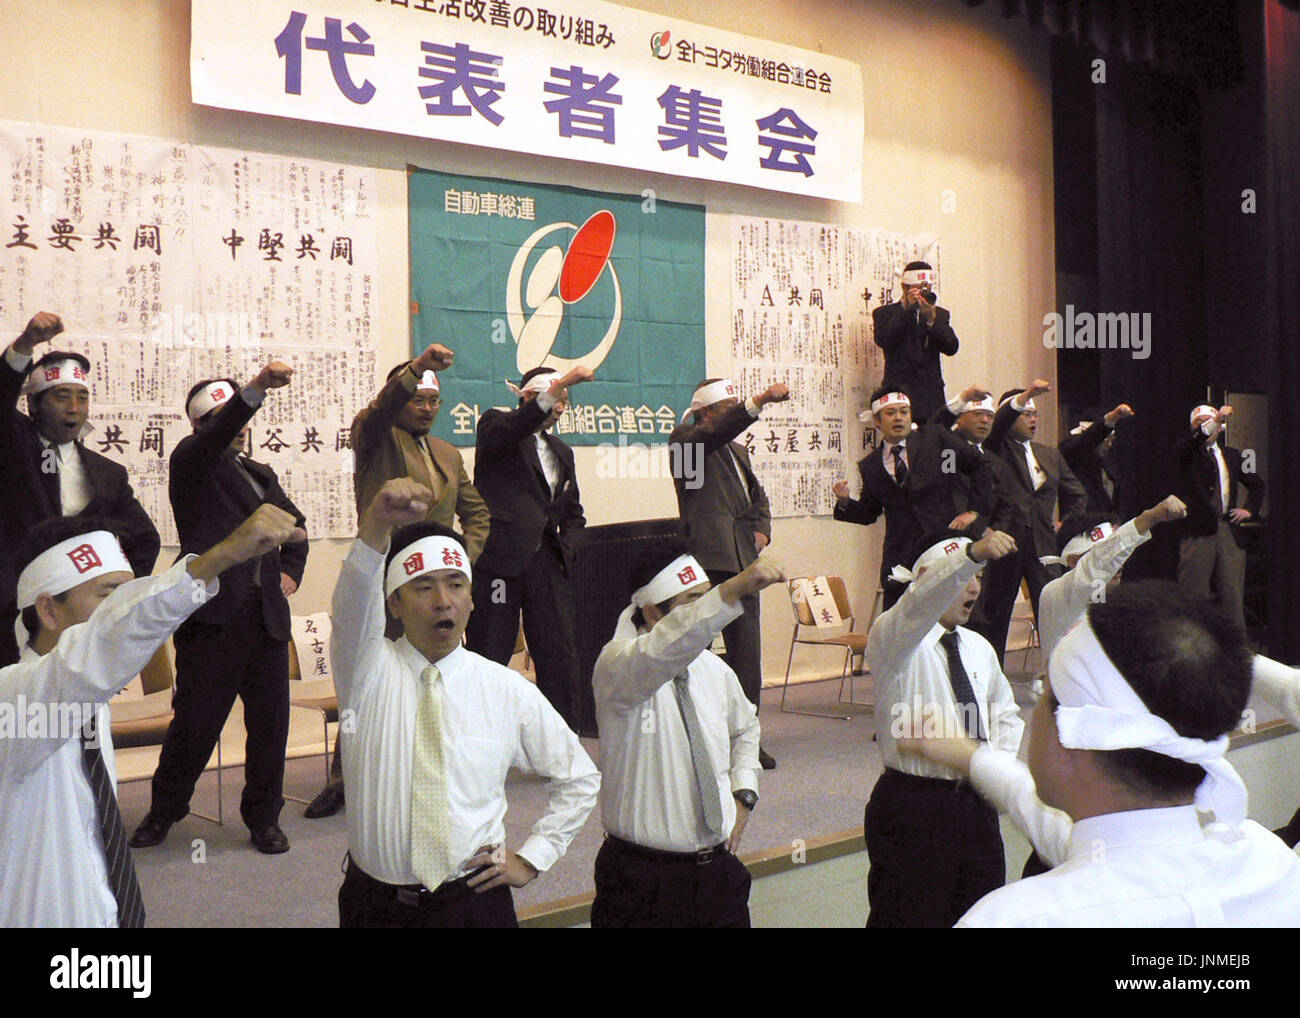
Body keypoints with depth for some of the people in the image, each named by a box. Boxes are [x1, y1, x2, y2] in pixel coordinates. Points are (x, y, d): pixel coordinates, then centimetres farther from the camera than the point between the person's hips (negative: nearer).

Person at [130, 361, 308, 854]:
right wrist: (257, 388, -35)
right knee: (196, 721, -1)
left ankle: (263, 818, 20)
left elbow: (296, 524, 35)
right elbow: (213, 440, -21)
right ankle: (164, 810, 21)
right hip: (213, 614, -6)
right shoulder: (191, 462, 2)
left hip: (267, 614, 6)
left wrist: (290, 570, 18)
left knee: (270, 721, 6)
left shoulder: (261, 474, 21)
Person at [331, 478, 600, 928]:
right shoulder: (369, 670, -5)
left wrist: (531, 858, 1)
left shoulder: (508, 689, -1)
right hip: (376, 903, -1)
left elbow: (580, 778, 9)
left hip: (475, 900, 1)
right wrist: (377, 524, -45)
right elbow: (353, 603, -28)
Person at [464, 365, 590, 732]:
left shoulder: (561, 451, 23)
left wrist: (566, 550, 8)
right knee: (489, 657, -3)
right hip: (500, 559, -6)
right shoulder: (496, 425, 4)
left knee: (559, 659, 3)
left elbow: (573, 513, 28)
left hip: (547, 564, 6)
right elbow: (515, 427, -22)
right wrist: (564, 382, -26)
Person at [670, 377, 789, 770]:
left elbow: (758, 498, 32)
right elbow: (718, 430, -22)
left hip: (742, 561, 8)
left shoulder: (738, 451, 23)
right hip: (707, 560, -8)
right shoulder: (685, 442, -1)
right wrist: (761, 400, -32)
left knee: (747, 654, 8)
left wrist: (762, 531, 13)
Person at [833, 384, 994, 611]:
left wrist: (973, 510, -2)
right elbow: (868, 514, 14)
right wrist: (845, 502, -6)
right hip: (901, 557, 2)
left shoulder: (935, 439, 4)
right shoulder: (870, 466, 9)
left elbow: (981, 467, 6)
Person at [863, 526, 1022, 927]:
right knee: (911, 915, -3)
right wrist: (972, 554, -47)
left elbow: (1005, 713, 28)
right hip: (912, 809, -7)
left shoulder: (979, 648, 15)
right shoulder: (893, 639, -9)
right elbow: (919, 605, -32)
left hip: (977, 802, 7)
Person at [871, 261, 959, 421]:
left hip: (931, 393, 3)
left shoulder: (940, 314, 17)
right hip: (899, 389, -3)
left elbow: (951, 348, 4)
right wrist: (906, 308, -10)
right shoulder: (884, 313, 9)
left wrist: (931, 319, -9)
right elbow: (882, 341, -11)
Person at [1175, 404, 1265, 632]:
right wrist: (1216, 419, -31)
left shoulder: (1232, 455, 19)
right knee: (1194, 596, -5)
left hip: (1229, 532, 4)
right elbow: (1186, 445, -21)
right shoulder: (1187, 453, 5)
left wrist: (1250, 509, 15)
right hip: (1197, 532, -4)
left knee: (1233, 594, 3)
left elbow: (1257, 484, 32)